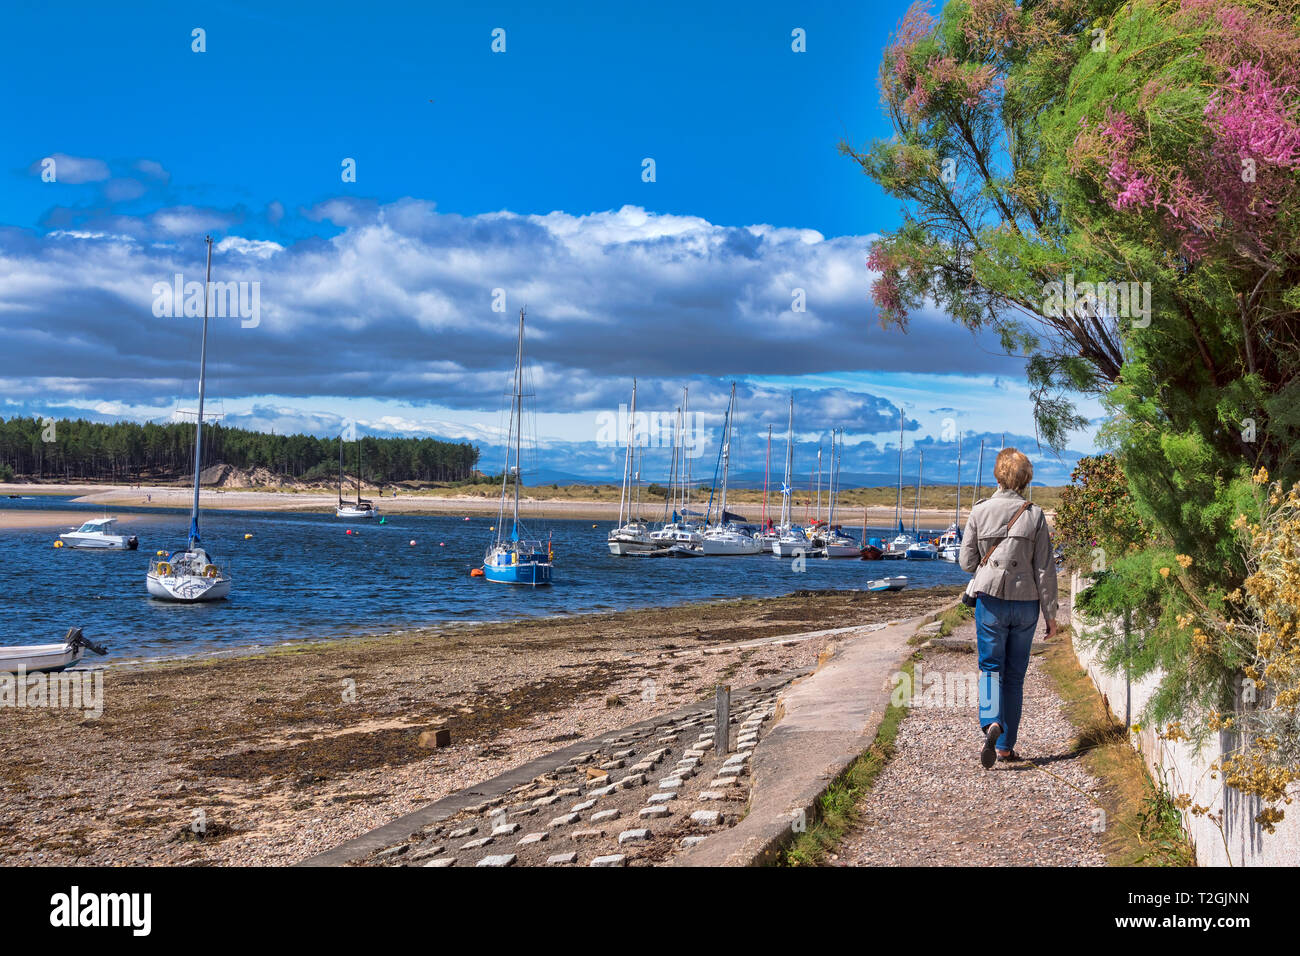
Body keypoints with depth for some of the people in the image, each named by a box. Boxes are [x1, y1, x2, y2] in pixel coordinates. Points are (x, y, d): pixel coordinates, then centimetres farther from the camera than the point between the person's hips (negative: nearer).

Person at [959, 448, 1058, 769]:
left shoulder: (980, 511, -5)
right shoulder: (1035, 515, -4)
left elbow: (966, 561, -1)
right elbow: (1045, 569, -2)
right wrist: (1050, 613, 4)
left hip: (990, 600, -1)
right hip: (1026, 602, 1)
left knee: (991, 667, 5)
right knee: (1015, 674, 11)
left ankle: (991, 722, -23)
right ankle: (1006, 745, 15)